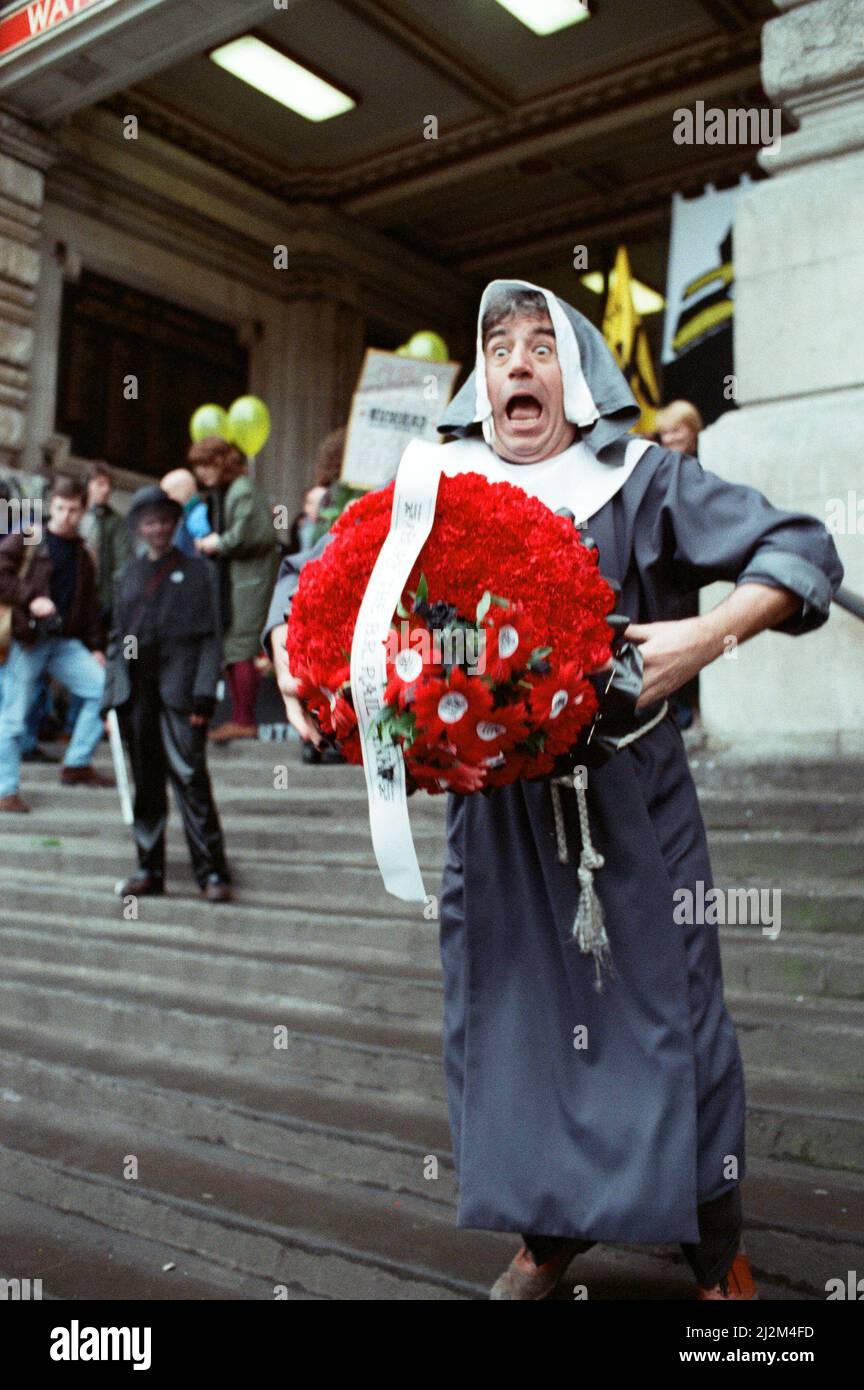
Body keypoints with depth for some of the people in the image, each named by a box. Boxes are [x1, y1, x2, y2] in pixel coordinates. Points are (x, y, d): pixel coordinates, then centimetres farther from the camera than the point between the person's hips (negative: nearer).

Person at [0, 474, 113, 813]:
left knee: (104, 688, -7)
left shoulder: (81, 554, 17)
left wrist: (95, 646, 15)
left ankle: (77, 765, 5)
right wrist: (30, 599, -19)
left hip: (65, 641, 5)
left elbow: (89, 604, 20)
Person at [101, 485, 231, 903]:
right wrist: (111, 696, 9)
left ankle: (212, 871, -6)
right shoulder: (128, 576, 17)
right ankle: (150, 868, 16)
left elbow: (211, 636, 0)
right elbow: (117, 637, 18)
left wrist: (204, 692, -11)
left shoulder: (194, 571, 6)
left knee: (190, 778, -11)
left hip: (178, 688, -4)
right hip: (136, 690, 4)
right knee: (145, 782, 8)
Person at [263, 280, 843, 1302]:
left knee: (668, 1004, 3)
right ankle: (549, 1231, 35)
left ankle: (718, 1254, 28)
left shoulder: (640, 481, -2)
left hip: (631, 802, -2)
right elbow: (313, 572, 12)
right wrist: (290, 647, -9)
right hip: (491, 804, 3)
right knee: (506, 1008, 10)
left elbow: (802, 550, -6)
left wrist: (710, 635, -23)